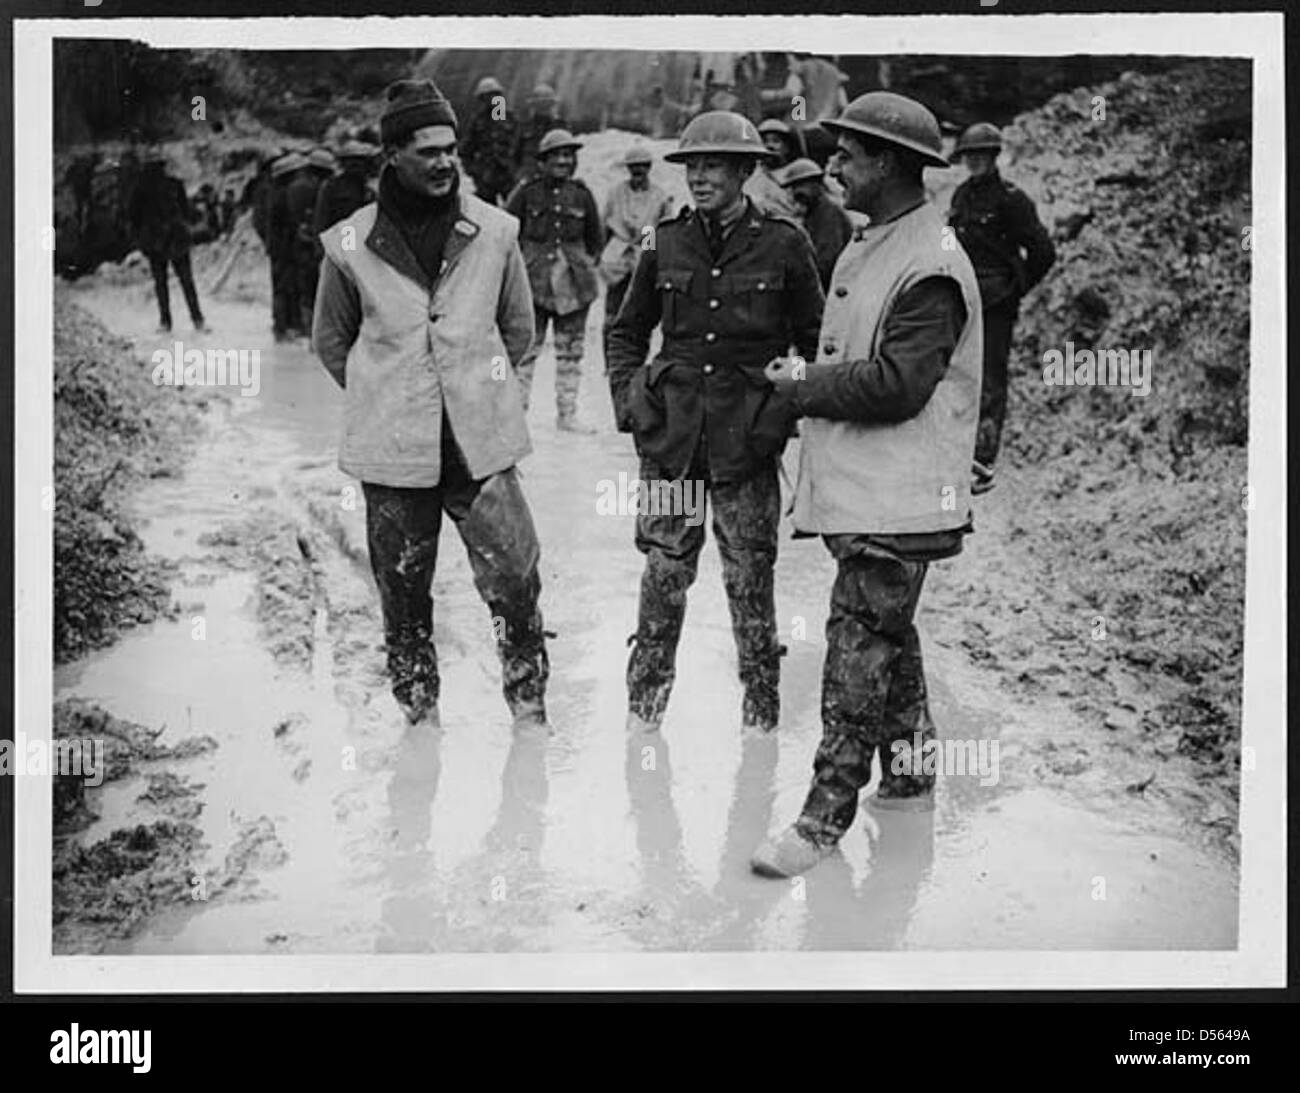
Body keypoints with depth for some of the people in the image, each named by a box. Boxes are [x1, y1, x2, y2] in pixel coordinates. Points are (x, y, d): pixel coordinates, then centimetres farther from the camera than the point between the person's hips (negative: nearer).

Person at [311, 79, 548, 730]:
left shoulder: (495, 231, 0)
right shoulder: (349, 244, -3)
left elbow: (518, 328, 15)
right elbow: (330, 340, 12)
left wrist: (479, 390, 12)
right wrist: (384, 399, 7)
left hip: (481, 443, 1)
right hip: (392, 450, 0)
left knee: (515, 586, -1)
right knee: (403, 597, 11)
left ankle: (529, 710, 17)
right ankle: (419, 713, 28)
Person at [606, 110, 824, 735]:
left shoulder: (783, 245, -2)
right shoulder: (667, 243, 5)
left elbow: (815, 344, 6)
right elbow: (626, 332, 17)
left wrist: (784, 411, -4)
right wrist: (629, 400, 5)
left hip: (746, 446, -2)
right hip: (671, 438, 2)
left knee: (750, 580, 5)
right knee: (663, 575, 7)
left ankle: (761, 714, 20)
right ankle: (643, 706, 21)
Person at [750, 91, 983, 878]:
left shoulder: (930, 268, -17)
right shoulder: (868, 246, 15)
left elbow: (896, 384, -23)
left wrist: (803, 387, -12)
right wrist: (809, 379, 5)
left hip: (895, 498, -10)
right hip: (855, 486, 10)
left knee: (857, 648, -7)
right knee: (888, 636, 19)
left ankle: (826, 818, -1)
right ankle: (910, 776, 35)